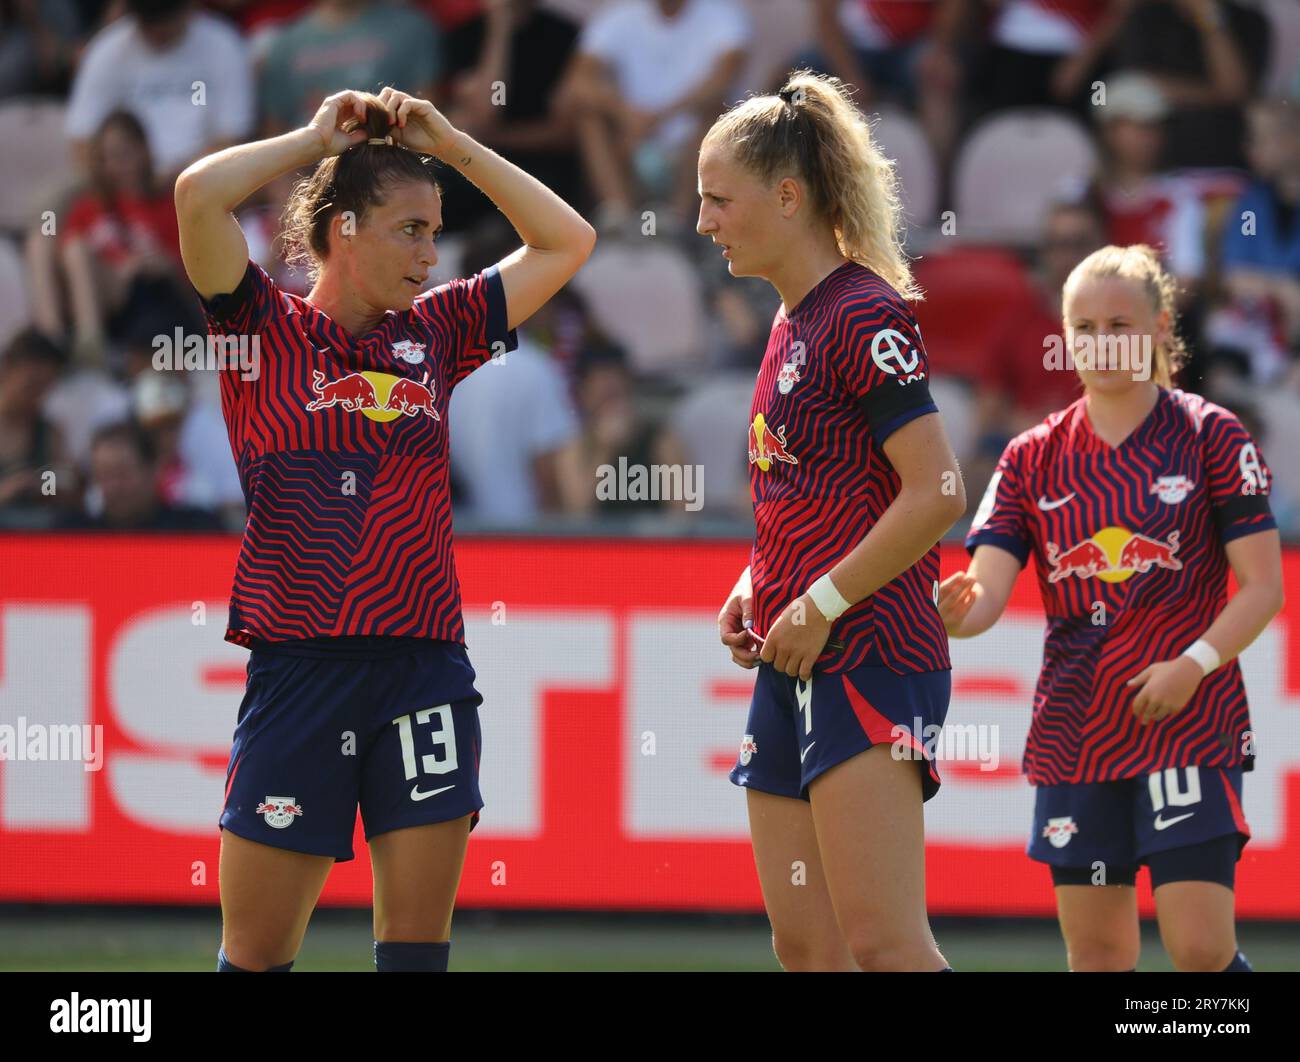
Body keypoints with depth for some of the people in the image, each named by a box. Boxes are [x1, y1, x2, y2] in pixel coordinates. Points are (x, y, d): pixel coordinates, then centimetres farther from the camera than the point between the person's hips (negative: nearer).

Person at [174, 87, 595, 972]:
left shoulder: (433, 333, 12)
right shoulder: (270, 330, 1)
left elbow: (567, 242, 18)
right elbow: (200, 193, -14)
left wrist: (451, 144, 12)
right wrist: (318, 139, -1)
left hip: (426, 667, 4)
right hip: (298, 666, -4)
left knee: (419, 939, 3)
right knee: (257, 948, 0)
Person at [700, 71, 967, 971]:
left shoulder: (864, 316, -11)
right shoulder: (794, 324, 17)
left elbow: (938, 494, -18)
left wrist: (822, 604, -15)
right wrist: (756, 588, 12)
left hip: (868, 661, -10)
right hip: (796, 669, 10)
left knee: (882, 940, -16)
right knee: (804, 948, 6)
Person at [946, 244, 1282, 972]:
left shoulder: (1211, 437, -1)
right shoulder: (1034, 459, 8)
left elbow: (1264, 586, -3)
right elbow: (987, 591, -2)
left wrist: (1195, 664, -18)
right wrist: (953, 613, -25)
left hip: (1190, 727, -4)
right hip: (1073, 738, 4)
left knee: (1202, 947, -13)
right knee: (1098, 953, 4)